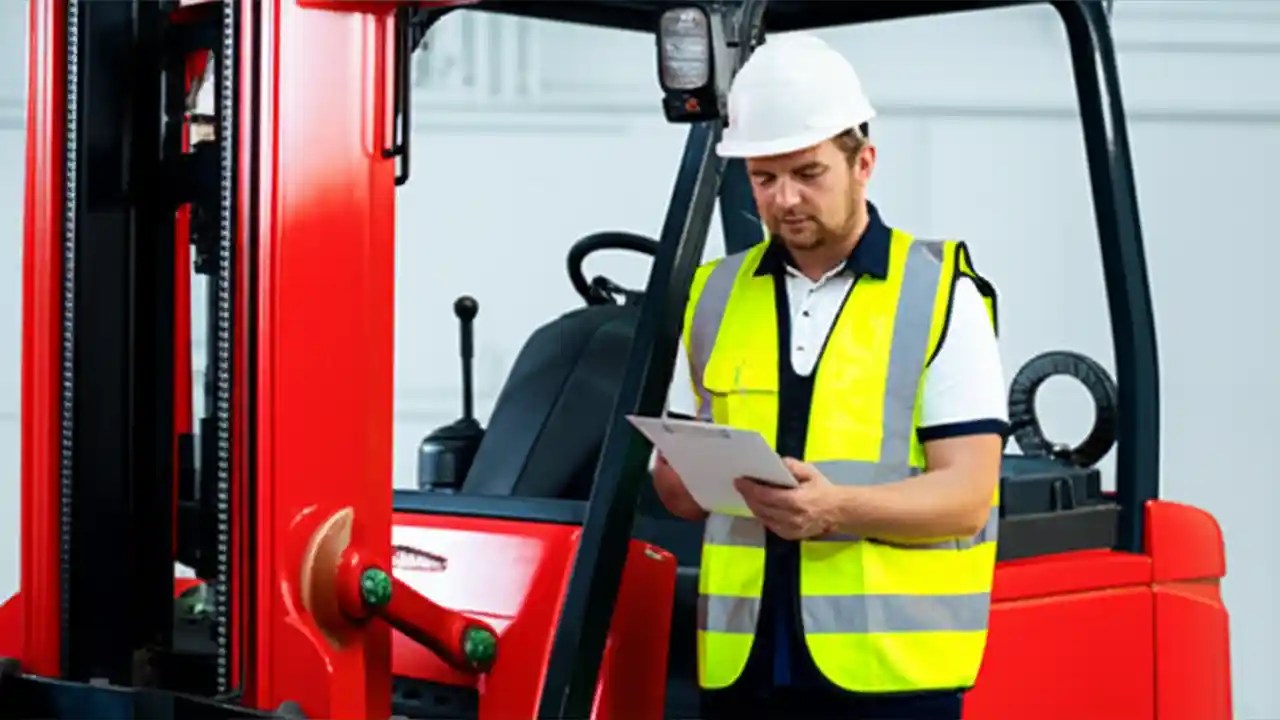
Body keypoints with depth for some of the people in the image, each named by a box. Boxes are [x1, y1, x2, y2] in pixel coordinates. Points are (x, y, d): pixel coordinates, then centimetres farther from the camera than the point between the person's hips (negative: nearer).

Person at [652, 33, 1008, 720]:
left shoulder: (942, 295, 1)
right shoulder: (713, 296, 14)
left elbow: (965, 496, -6)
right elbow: (674, 479, 17)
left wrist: (837, 506, -22)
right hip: (741, 664, 4)